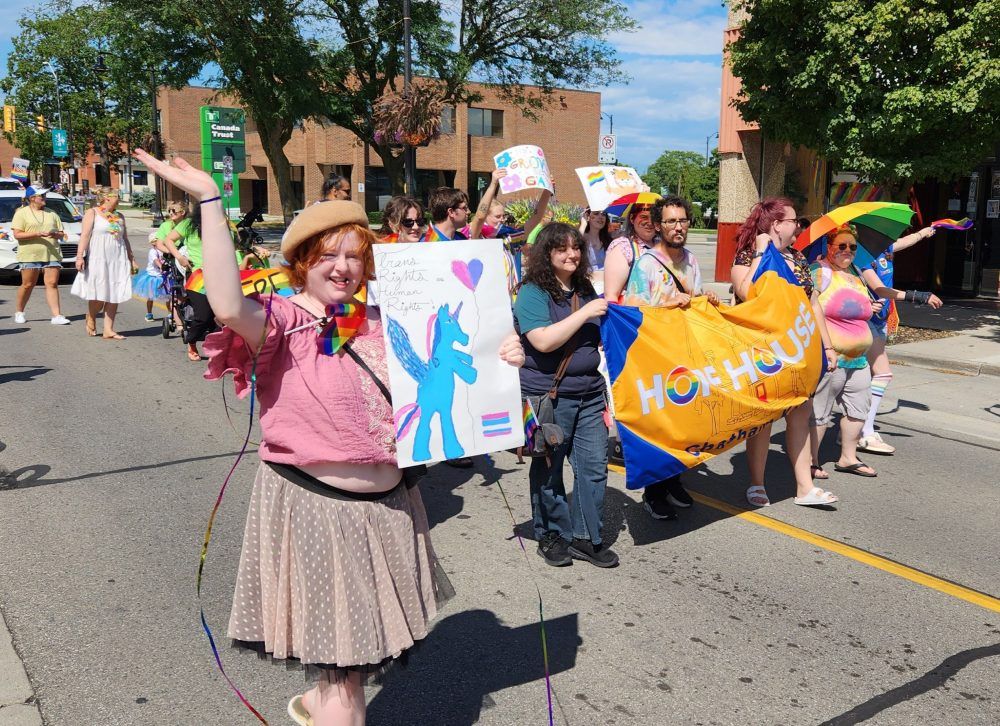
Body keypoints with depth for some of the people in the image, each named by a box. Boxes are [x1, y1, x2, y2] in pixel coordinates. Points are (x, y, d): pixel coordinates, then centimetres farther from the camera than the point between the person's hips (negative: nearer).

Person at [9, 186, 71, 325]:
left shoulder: (51, 214, 17)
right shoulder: (21, 213, 3)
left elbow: (61, 234, 18)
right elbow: (17, 234, -6)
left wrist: (55, 234, -6)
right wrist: (37, 234, -17)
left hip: (52, 254, 3)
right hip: (29, 255, -3)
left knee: (52, 284, -4)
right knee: (28, 285, 2)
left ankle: (56, 315, -7)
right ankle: (18, 312, 20)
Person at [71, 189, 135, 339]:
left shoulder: (119, 217, 18)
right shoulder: (92, 212, 3)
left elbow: (125, 239, 22)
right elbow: (85, 235, -5)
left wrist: (131, 258, 17)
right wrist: (80, 256, -14)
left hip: (118, 261, 5)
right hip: (98, 260, -5)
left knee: (114, 296, -1)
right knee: (99, 295, -7)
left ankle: (108, 330, 3)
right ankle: (91, 318, 22)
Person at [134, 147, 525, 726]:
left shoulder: (381, 325, 6)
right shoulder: (283, 322, -12)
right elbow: (230, 307, -33)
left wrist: (499, 359, -2)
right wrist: (209, 199, -34)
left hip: (388, 505, 6)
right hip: (314, 504, -6)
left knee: (357, 645, 24)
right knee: (338, 646, 8)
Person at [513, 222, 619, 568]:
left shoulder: (584, 289, 13)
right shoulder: (532, 293, -8)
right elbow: (544, 341, -23)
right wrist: (586, 313, -20)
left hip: (590, 393, 6)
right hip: (549, 396, -6)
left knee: (594, 465, 6)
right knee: (549, 468, 6)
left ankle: (586, 537, 19)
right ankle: (552, 536, 23)